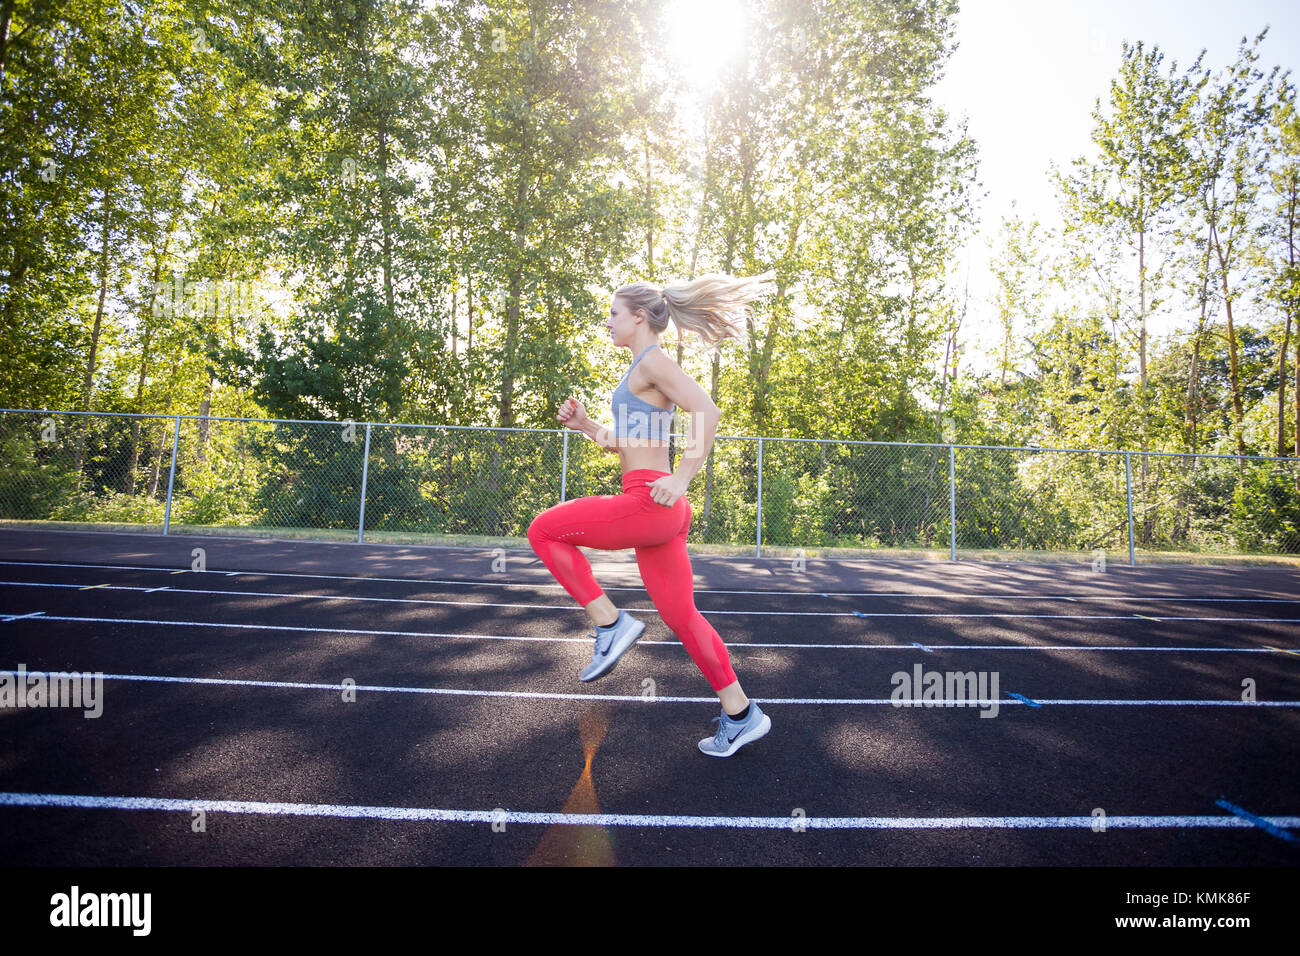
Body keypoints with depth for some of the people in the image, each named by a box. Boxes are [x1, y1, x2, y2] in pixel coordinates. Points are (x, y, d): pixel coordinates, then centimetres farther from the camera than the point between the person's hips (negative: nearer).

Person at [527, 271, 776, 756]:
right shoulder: (641, 372, 23)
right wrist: (584, 424, 16)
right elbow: (622, 443, 29)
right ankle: (740, 714, 20)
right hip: (657, 513, 10)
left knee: (543, 530, 0)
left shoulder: (653, 361, -6)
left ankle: (610, 623, 0)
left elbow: (707, 411, -20)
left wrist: (681, 478, -22)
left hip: (650, 501, -10)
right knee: (681, 615, 12)